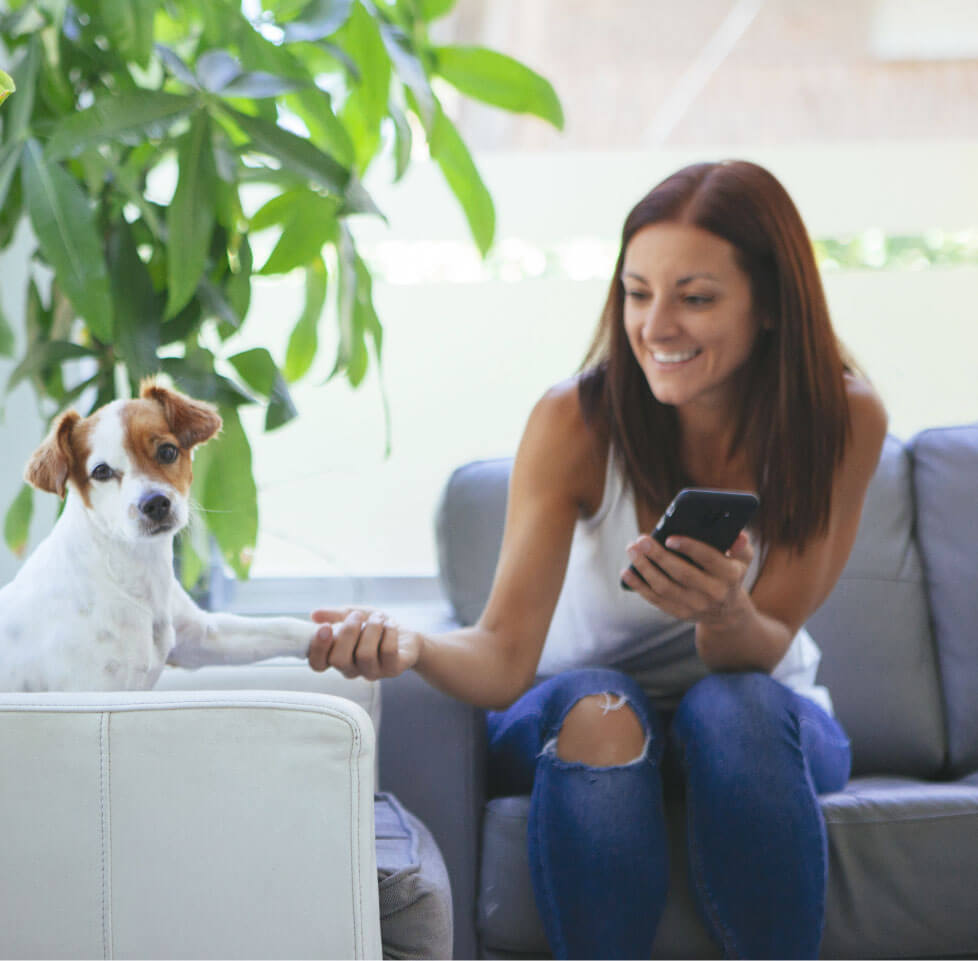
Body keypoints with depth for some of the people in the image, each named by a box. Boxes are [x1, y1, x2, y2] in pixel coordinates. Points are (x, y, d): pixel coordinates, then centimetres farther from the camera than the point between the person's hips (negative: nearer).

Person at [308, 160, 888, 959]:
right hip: (575, 725, 0)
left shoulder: (843, 419, -17)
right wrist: (407, 644, -46)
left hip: (766, 718, 1)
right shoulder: (578, 420, -19)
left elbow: (763, 651, -15)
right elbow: (506, 654, -24)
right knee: (599, 708, -34)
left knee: (732, 707, -33)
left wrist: (728, 616, -39)